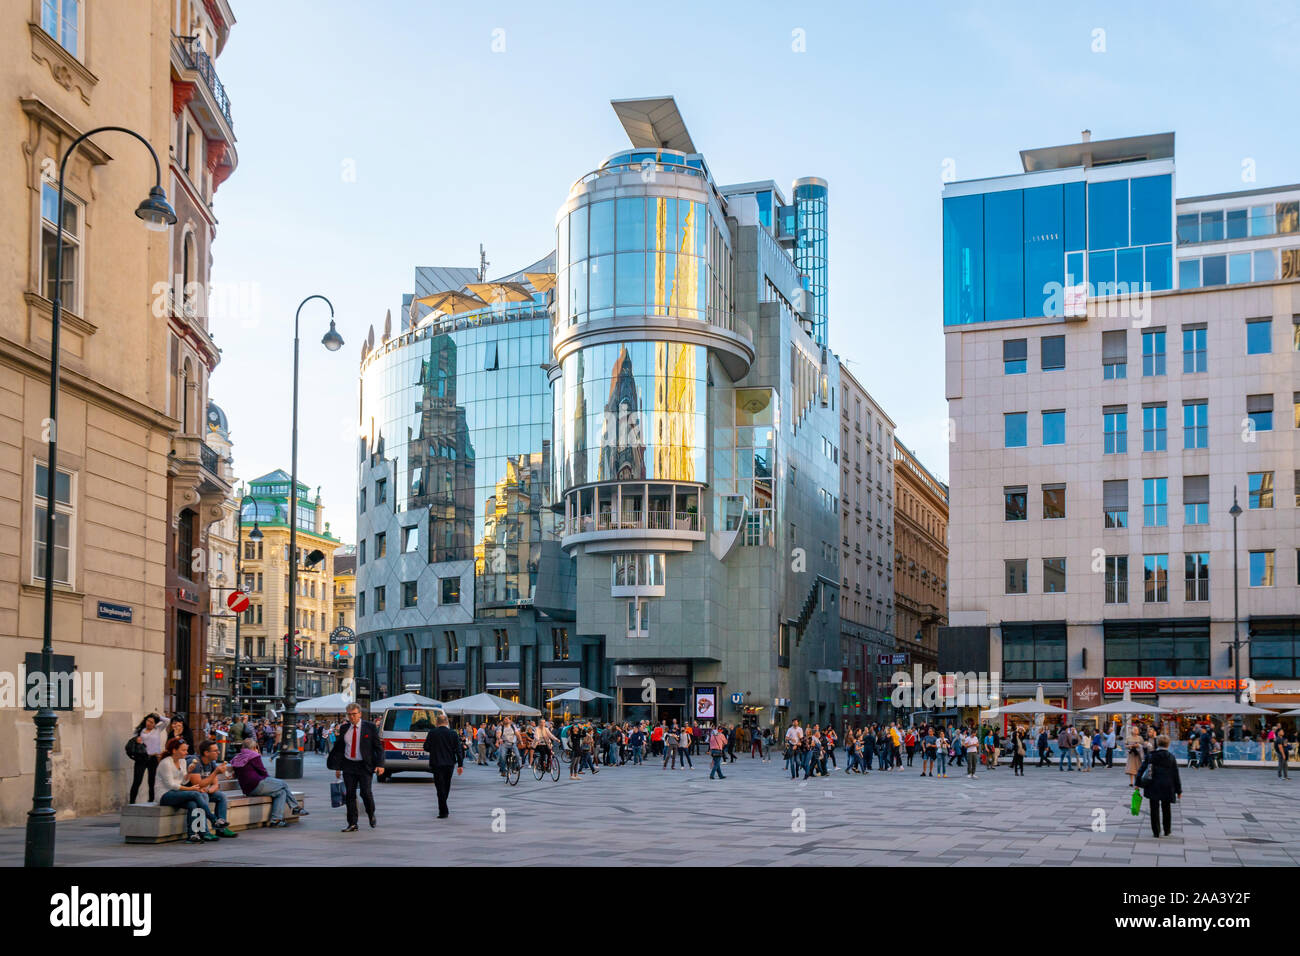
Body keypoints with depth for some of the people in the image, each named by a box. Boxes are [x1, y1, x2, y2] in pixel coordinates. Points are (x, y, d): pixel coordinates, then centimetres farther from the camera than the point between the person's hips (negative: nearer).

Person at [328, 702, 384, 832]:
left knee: (366, 792, -10)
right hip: (348, 766, 3)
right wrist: (337, 767, 10)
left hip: (365, 766, -3)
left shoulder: (370, 727, -2)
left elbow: (378, 747, -1)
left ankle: (371, 815, 18)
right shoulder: (344, 728, 8)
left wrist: (380, 764, -11)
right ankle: (352, 824, 8)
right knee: (350, 795, 1)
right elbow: (339, 748, 14)